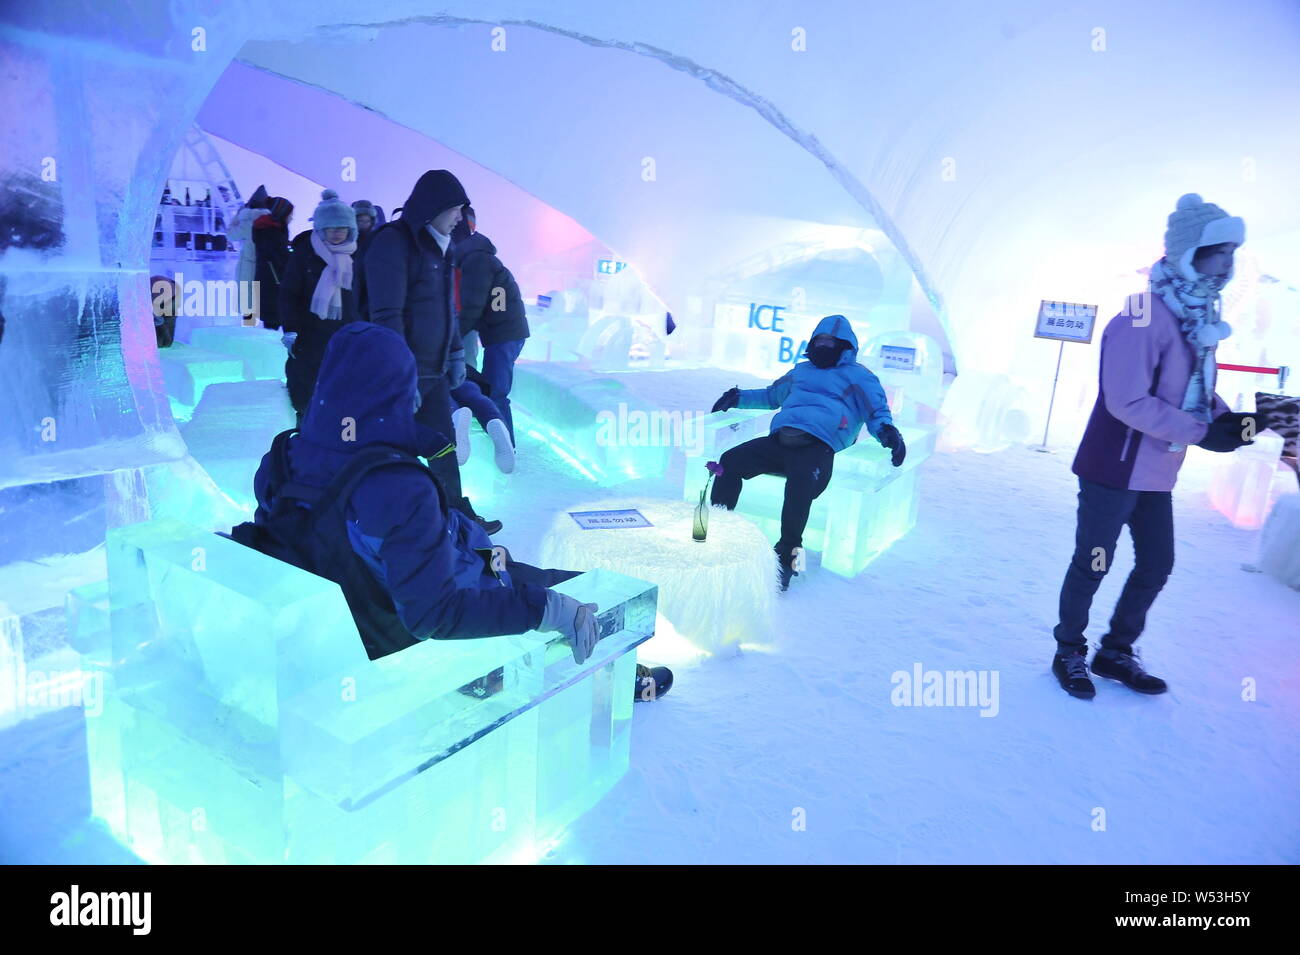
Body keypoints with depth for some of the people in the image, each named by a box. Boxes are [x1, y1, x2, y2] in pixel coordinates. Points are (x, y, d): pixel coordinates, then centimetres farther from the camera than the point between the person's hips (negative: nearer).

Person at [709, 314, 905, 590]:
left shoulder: (857, 375, 18)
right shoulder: (801, 370, 34)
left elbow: (878, 412, 10)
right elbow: (770, 395, 48)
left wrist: (887, 431, -13)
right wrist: (739, 398, 35)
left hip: (817, 446, -6)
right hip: (779, 440, 6)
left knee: (800, 484, -37)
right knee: (730, 461, -15)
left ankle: (786, 558, -26)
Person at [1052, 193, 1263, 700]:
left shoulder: (1199, 321, 9)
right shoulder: (1144, 318, -20)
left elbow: (1197, 391, 14)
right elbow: (1129, 402, -26)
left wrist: (1229, 419, -5)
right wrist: (1201, 432, -23)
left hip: (1156, 474, 9)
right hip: (1115, 470, -9)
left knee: (1157, 565, 15)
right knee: (1093, 564, 3)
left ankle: (1116, 651, 31)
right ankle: (1069, 653, 21)